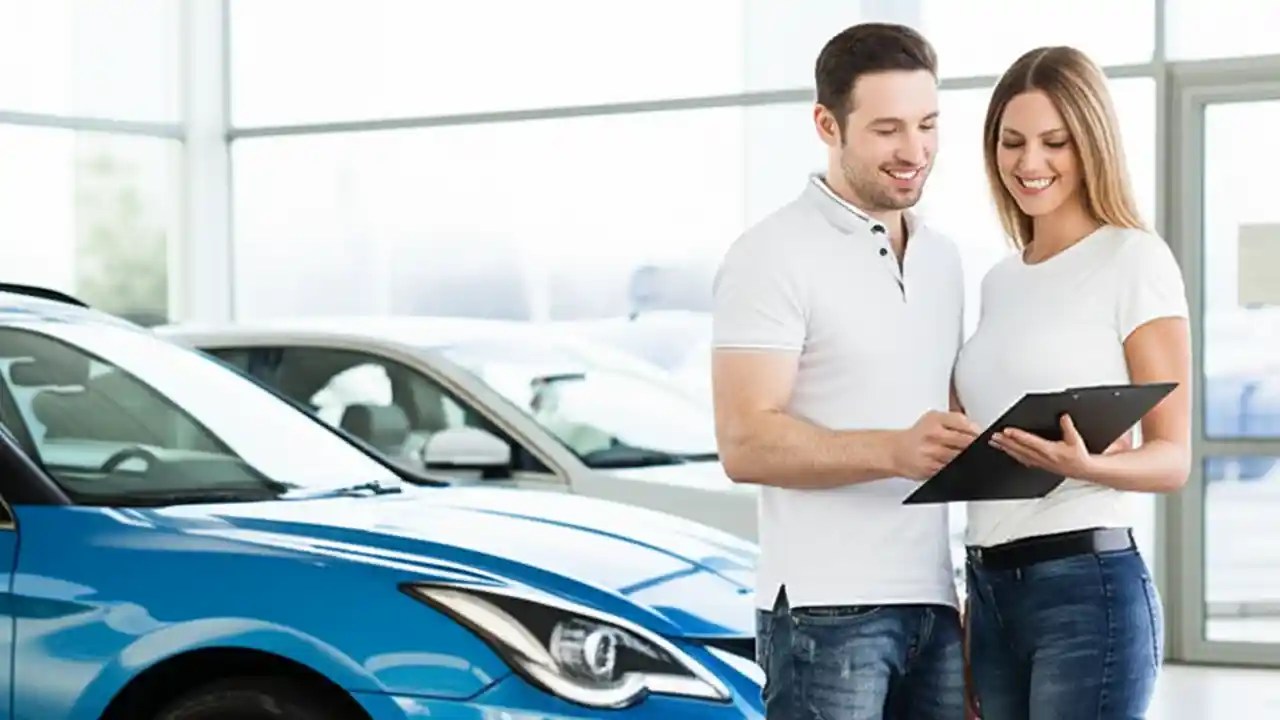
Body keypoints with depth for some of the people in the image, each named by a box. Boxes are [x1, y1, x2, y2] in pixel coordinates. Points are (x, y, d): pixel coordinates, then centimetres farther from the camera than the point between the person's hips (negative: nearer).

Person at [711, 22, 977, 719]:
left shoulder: (942, 258, 17)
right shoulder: (775, 256, -6)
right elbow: (745, 444, -14)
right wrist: (895, 451, -27)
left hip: (935, 607, 7)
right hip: (827, 611, -7)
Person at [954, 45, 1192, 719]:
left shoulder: (1135, 259, -4)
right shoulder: (998, 281, 15)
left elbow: (1172, 457, -6)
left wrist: (1083, 465, -26)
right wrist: (968, 608, 12)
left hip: (1088, 587, -6)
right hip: (991, 589, 6)